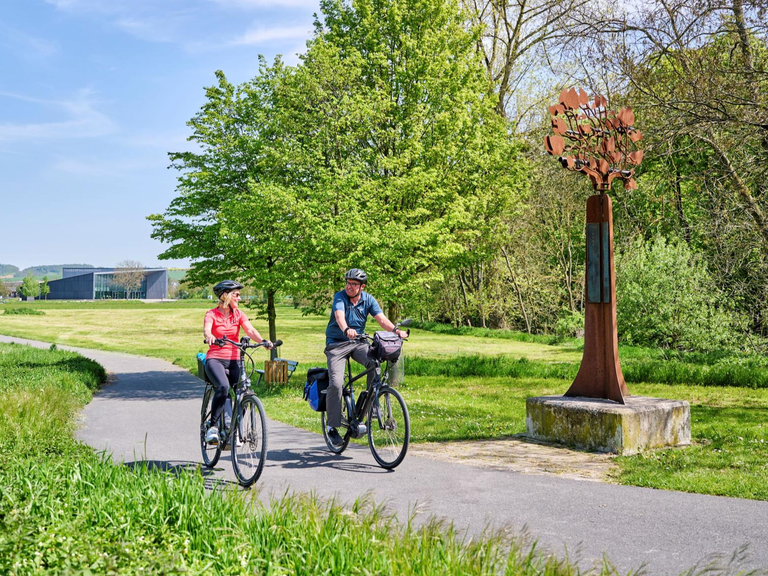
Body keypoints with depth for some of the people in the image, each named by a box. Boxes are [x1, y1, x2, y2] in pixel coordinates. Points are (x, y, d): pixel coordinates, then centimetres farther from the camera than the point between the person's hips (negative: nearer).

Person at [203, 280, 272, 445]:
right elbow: (206, 330, -21)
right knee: (223, 386, -33)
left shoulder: (239, 314, 8)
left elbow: (250, 330, -7)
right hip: (215, 359, -4)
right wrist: (209, 337, -46)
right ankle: (213, 426, -17)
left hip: (234, 360, 4)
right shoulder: (212, 314, -1)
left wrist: (263, 341, -28)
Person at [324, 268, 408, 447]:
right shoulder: (339, 296, -12)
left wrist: (397, 331, -30)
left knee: (375, 363, -29)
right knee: (336, 383, -17)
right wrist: (346, 329, -53)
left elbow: (381, 319, -11)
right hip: (337, 343, -3)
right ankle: (332, 427, -4)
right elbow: (339, 315, -31)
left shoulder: (368, 299, -1)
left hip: (358, 343, 3)